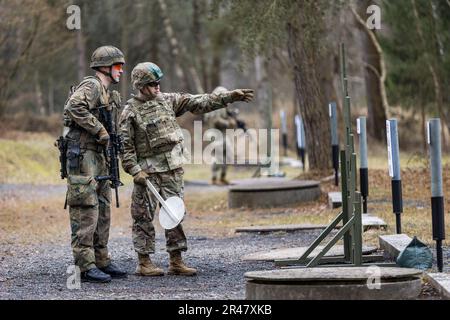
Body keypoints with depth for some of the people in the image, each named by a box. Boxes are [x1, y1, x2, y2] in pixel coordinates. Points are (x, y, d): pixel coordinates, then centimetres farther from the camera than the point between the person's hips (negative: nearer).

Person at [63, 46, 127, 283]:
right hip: (82, 156, -10)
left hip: (99, 156, 10)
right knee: (85, 212, -9)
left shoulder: (107, 93, 19)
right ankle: (85, 266, -9)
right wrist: (99, 130, -23)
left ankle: (101, 261, 19)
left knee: (102, 211, 12)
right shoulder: (91, 86, -11)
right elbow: (74, 107, -28)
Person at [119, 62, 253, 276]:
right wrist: (135, 170, -16)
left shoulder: (168, 100, 8)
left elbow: (199, 102, 6)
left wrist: (229, 97, 0)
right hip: (148, 171, -5)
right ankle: (143, 262, 6)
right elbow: (125, 145, -8)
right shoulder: (130, 112, -6)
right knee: (144, 216, -1)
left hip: (172, 169, 5)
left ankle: (176, 262, 8)